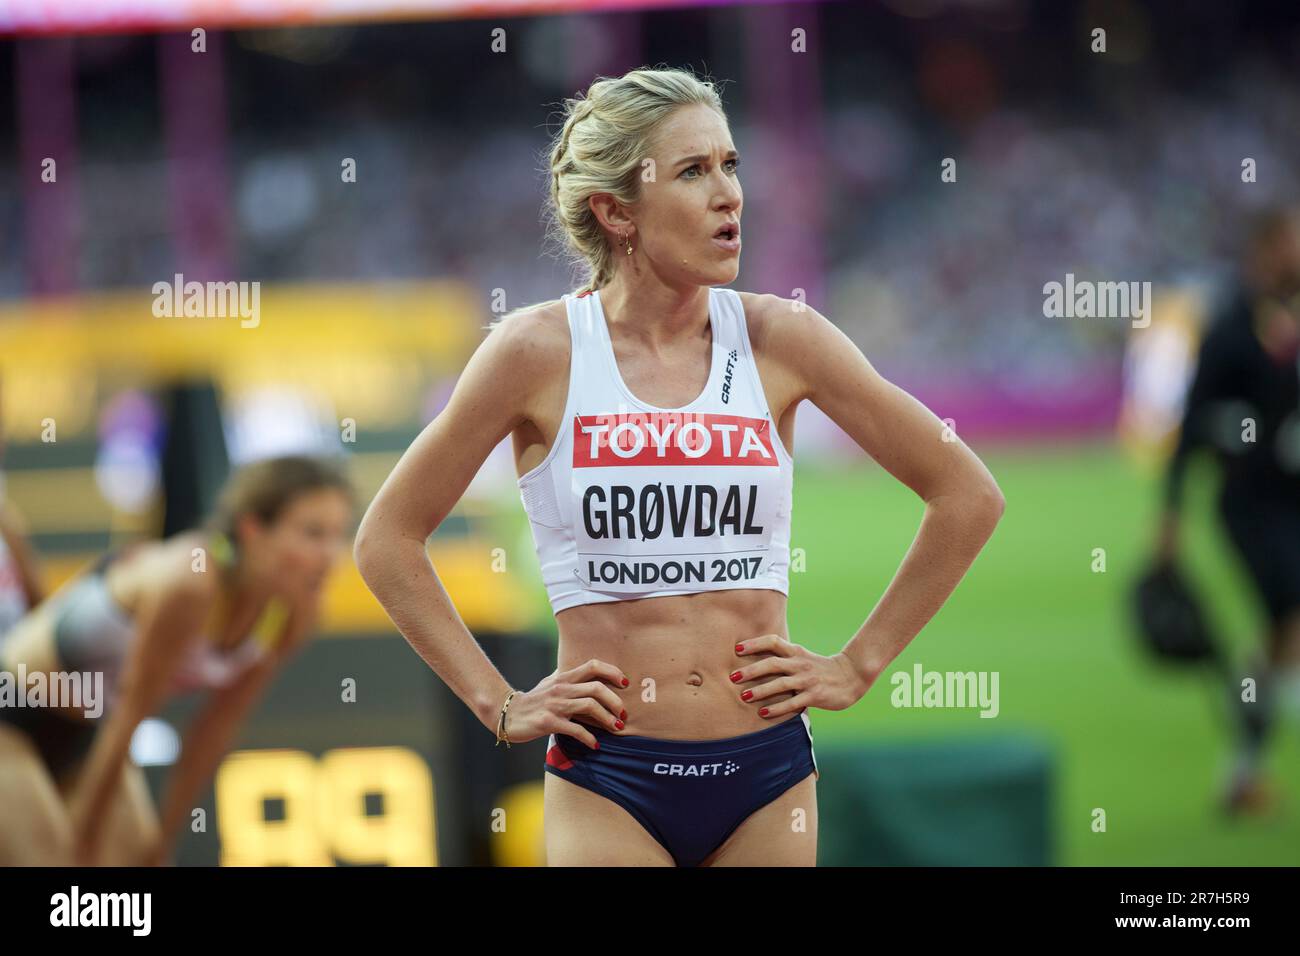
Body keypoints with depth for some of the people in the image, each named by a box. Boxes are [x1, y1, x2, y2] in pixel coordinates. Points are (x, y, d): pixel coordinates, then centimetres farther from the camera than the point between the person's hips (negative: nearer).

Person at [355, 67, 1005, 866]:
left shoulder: (778, 339, 0)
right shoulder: (541, 351, -4)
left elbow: (969, 496, 7)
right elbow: (387, 539, 3)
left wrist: (857, 666, 6)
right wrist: (499, 704, -1)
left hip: (766, 774, 2)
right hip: (608, 786, -2)